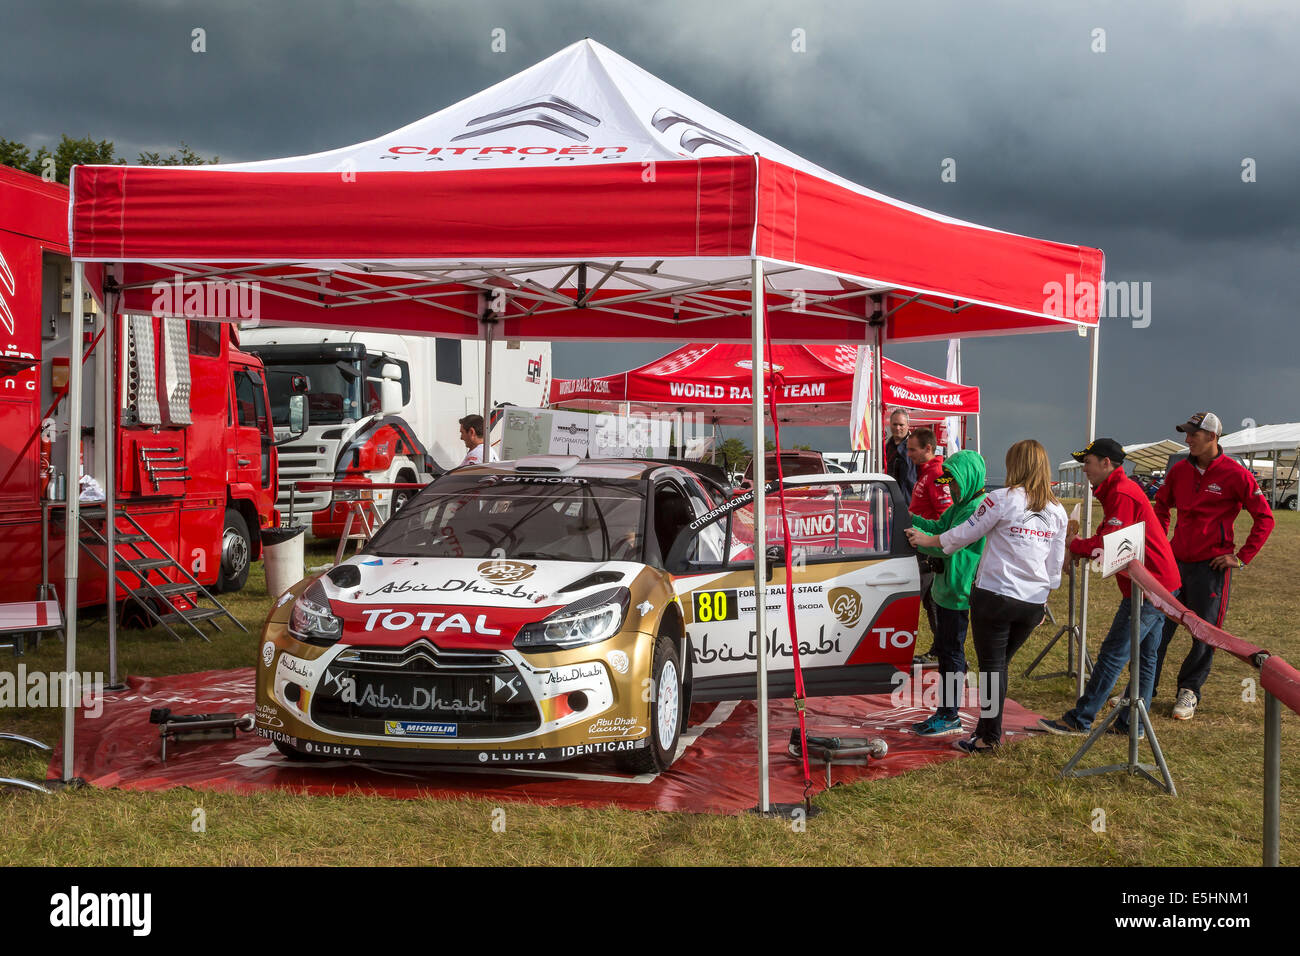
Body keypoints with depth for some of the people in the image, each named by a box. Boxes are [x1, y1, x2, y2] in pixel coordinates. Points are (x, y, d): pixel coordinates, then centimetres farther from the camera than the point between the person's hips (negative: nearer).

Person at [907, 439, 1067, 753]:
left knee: (991, 665, 2)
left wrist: (927, 540, 11)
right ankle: (988, 729, 23)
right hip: (1032, 603, 5)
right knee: (999, 664, 16)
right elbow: (1056, 564, 12)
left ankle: (989, 737, 6)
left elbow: (965, 533, -3)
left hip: (995, 595, -5)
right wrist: (1044, 600, 22)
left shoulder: (1003, 499, -10)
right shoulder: (1057, 511, 7)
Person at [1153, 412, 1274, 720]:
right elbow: (1162, 505, 23)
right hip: (1176, 561, 5)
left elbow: (1264, 518, -5)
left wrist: (1242, 557, -7)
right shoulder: (1179, 471, 6)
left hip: (1212, 567, -4)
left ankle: (1189, 691, 16)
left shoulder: (1235, 475, -9)